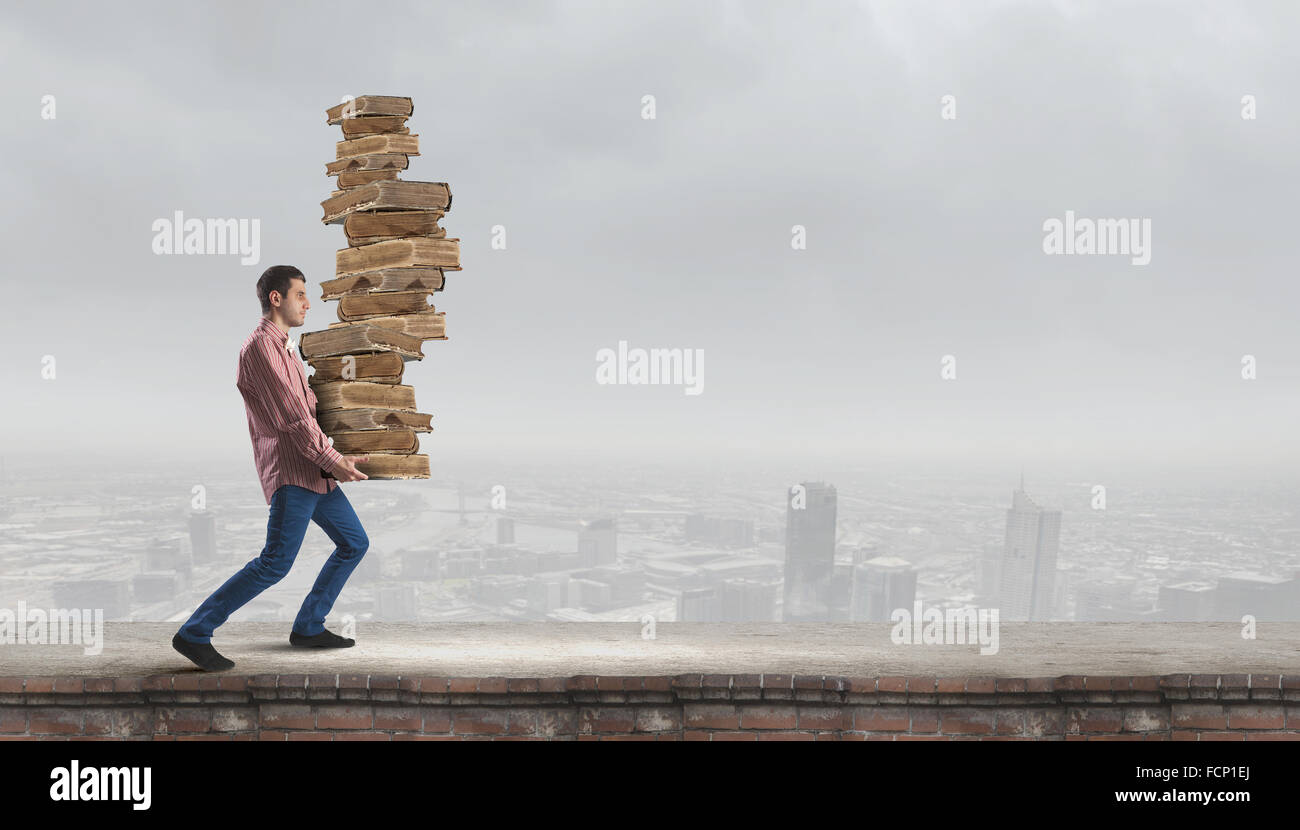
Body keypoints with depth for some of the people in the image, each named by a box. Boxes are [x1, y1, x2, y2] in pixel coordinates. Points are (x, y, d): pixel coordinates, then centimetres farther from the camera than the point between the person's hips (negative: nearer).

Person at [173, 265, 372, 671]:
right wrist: (333, 460, -14)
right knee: (276, 563, -15)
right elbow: (291, 416, -16)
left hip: (314, 471, 10)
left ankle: (308, 627, 20)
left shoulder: (282, 348, 21)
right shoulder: (260, 347, -12)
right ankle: (195, 633, -8)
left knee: (354, 543, 12)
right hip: (290, 471, -10)